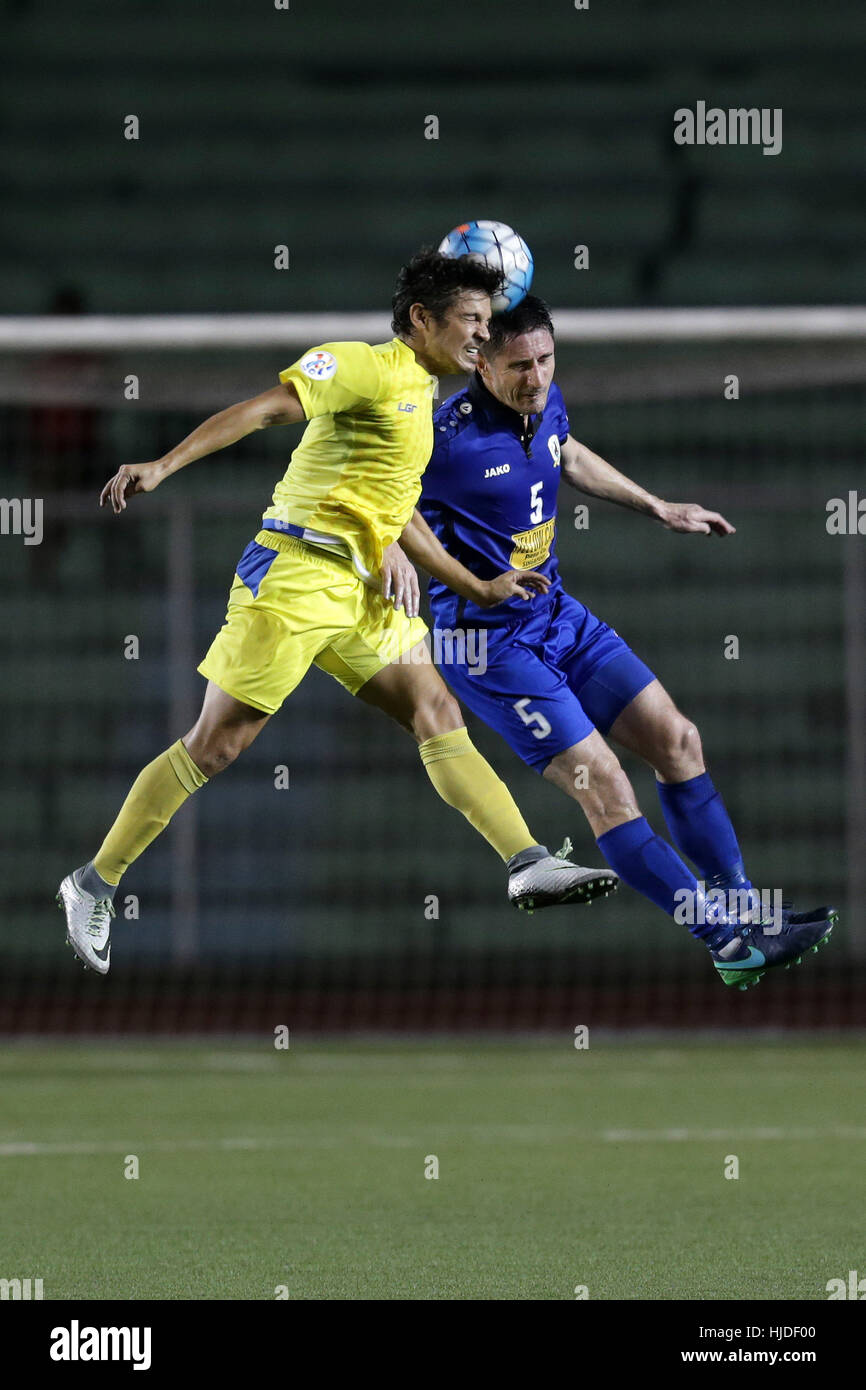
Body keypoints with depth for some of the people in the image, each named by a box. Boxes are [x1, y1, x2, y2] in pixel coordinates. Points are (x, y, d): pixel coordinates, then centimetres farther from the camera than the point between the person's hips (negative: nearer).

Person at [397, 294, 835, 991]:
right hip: (489, 641, -8)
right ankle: (733, 945, -14)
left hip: (559, 618, 8)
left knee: (676, 738, 4)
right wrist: (476, 586, -19)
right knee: (602, 784, -15)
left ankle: (747, 912, 12)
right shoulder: (451, 436, -23)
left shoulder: (546, 405, 1)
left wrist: (659, 508, 30)